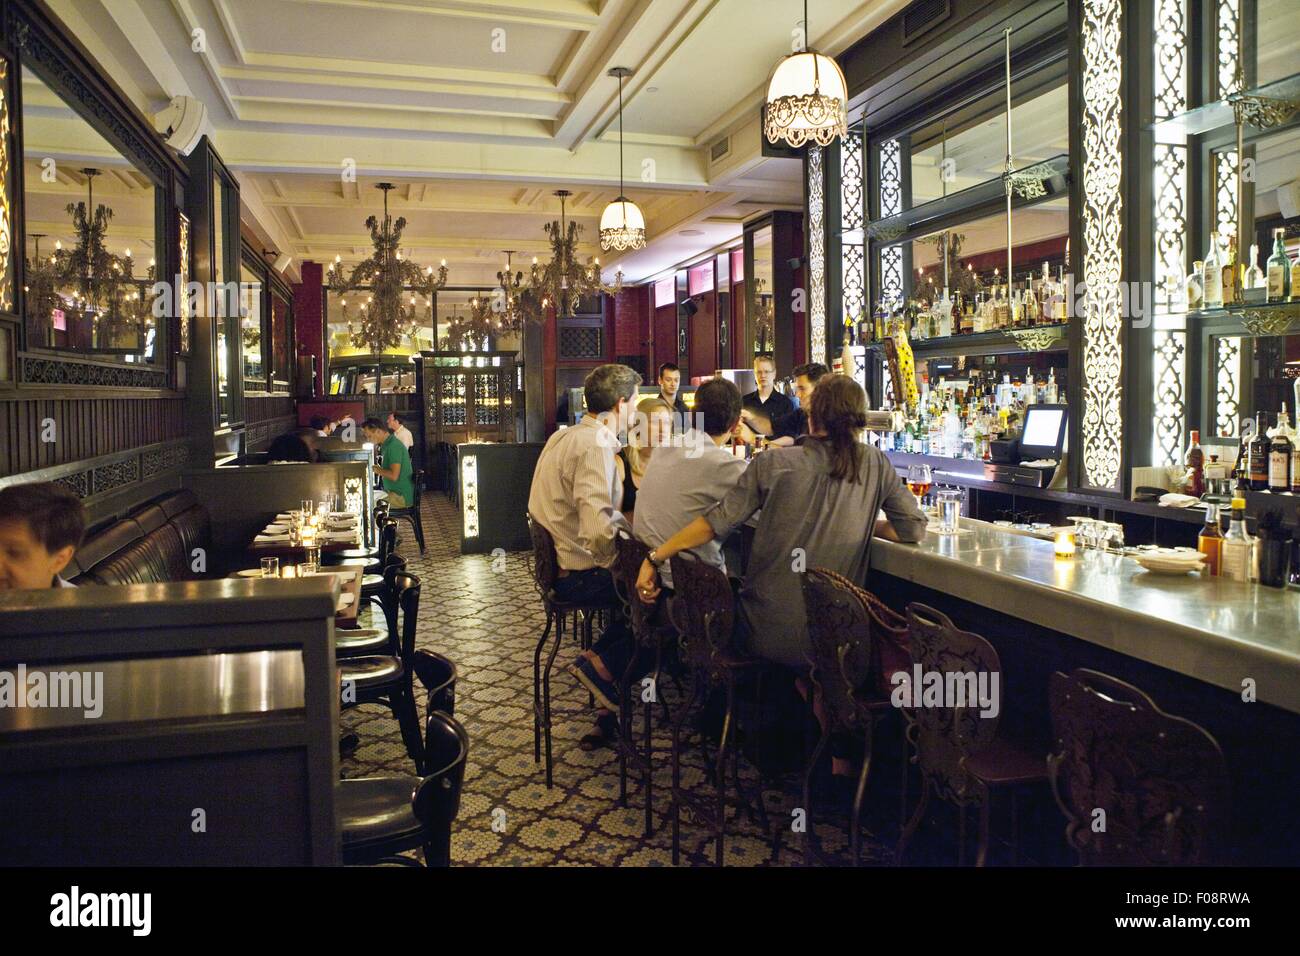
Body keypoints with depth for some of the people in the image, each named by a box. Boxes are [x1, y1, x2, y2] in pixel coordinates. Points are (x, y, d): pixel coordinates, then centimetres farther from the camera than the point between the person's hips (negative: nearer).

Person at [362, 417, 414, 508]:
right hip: (394, 493, 10)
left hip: (400, 497, -10)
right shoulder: (387, 445, 15)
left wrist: (376, 469, -11)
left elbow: (394, 476, -24)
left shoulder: (394, 446, -16)